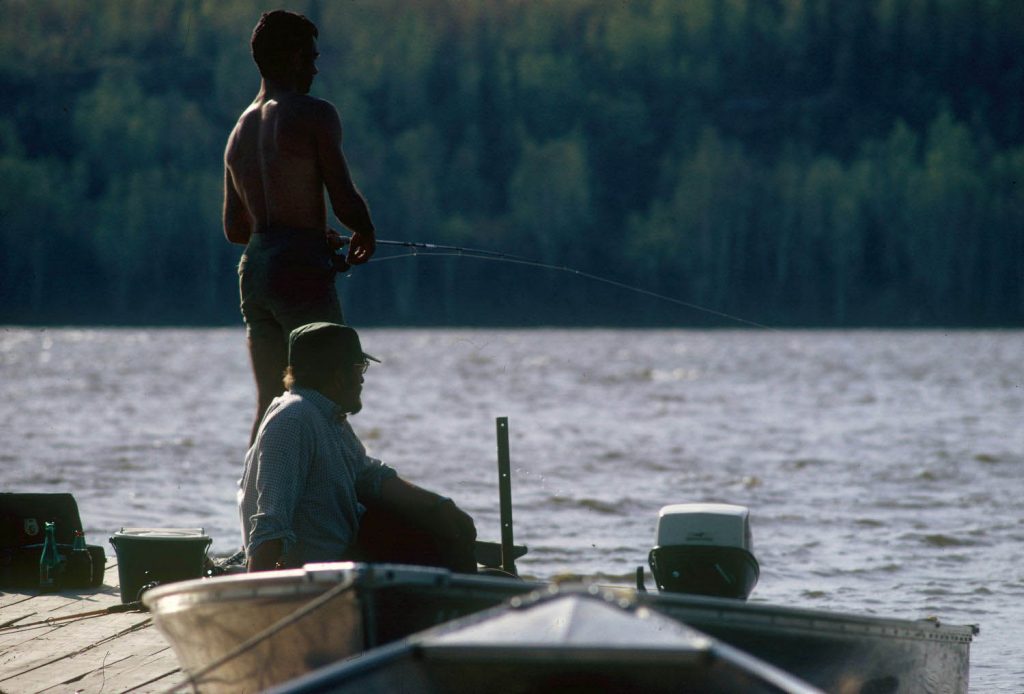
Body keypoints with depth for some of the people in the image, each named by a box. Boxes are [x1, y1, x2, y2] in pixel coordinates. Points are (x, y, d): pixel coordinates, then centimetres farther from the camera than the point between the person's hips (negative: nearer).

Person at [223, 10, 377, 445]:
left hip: (254, 267, 8)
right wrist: (365, 237, 10)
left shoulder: (240, 130, 18)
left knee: (270, 405, 10)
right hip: (300, 270, -8)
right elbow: (345, 202, -12)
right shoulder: (314, 115, -7)